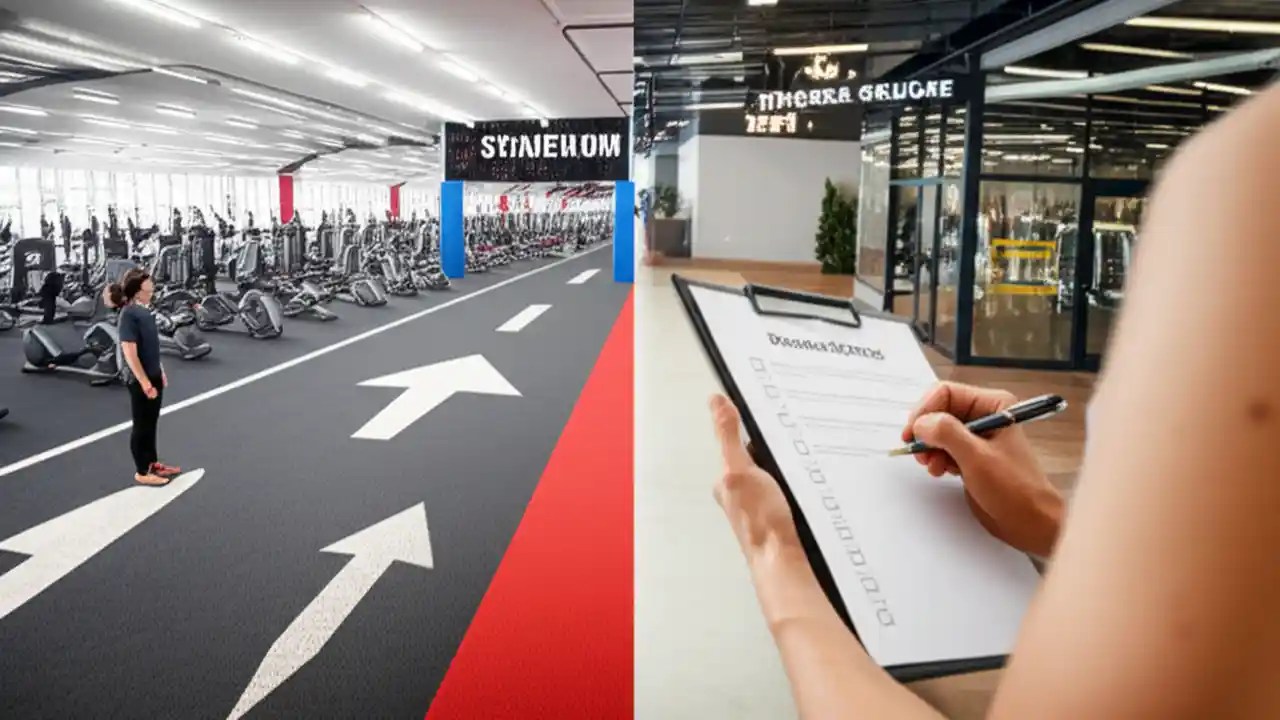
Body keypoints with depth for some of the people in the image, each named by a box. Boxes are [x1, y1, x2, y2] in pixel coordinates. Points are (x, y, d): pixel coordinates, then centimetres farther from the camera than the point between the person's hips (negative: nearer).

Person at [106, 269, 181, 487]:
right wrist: (145, 382, -22)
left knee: (151, 423, 19)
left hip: (153, 376, 8)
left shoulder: (144, 309, 6)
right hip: (141, 380, -8)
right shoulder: (129, 314, -21)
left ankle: (153, 463, 33)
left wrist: (160, 371, 19)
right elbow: (130, 353, -23)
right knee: (142, 425, 5)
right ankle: (142, 472, 17)